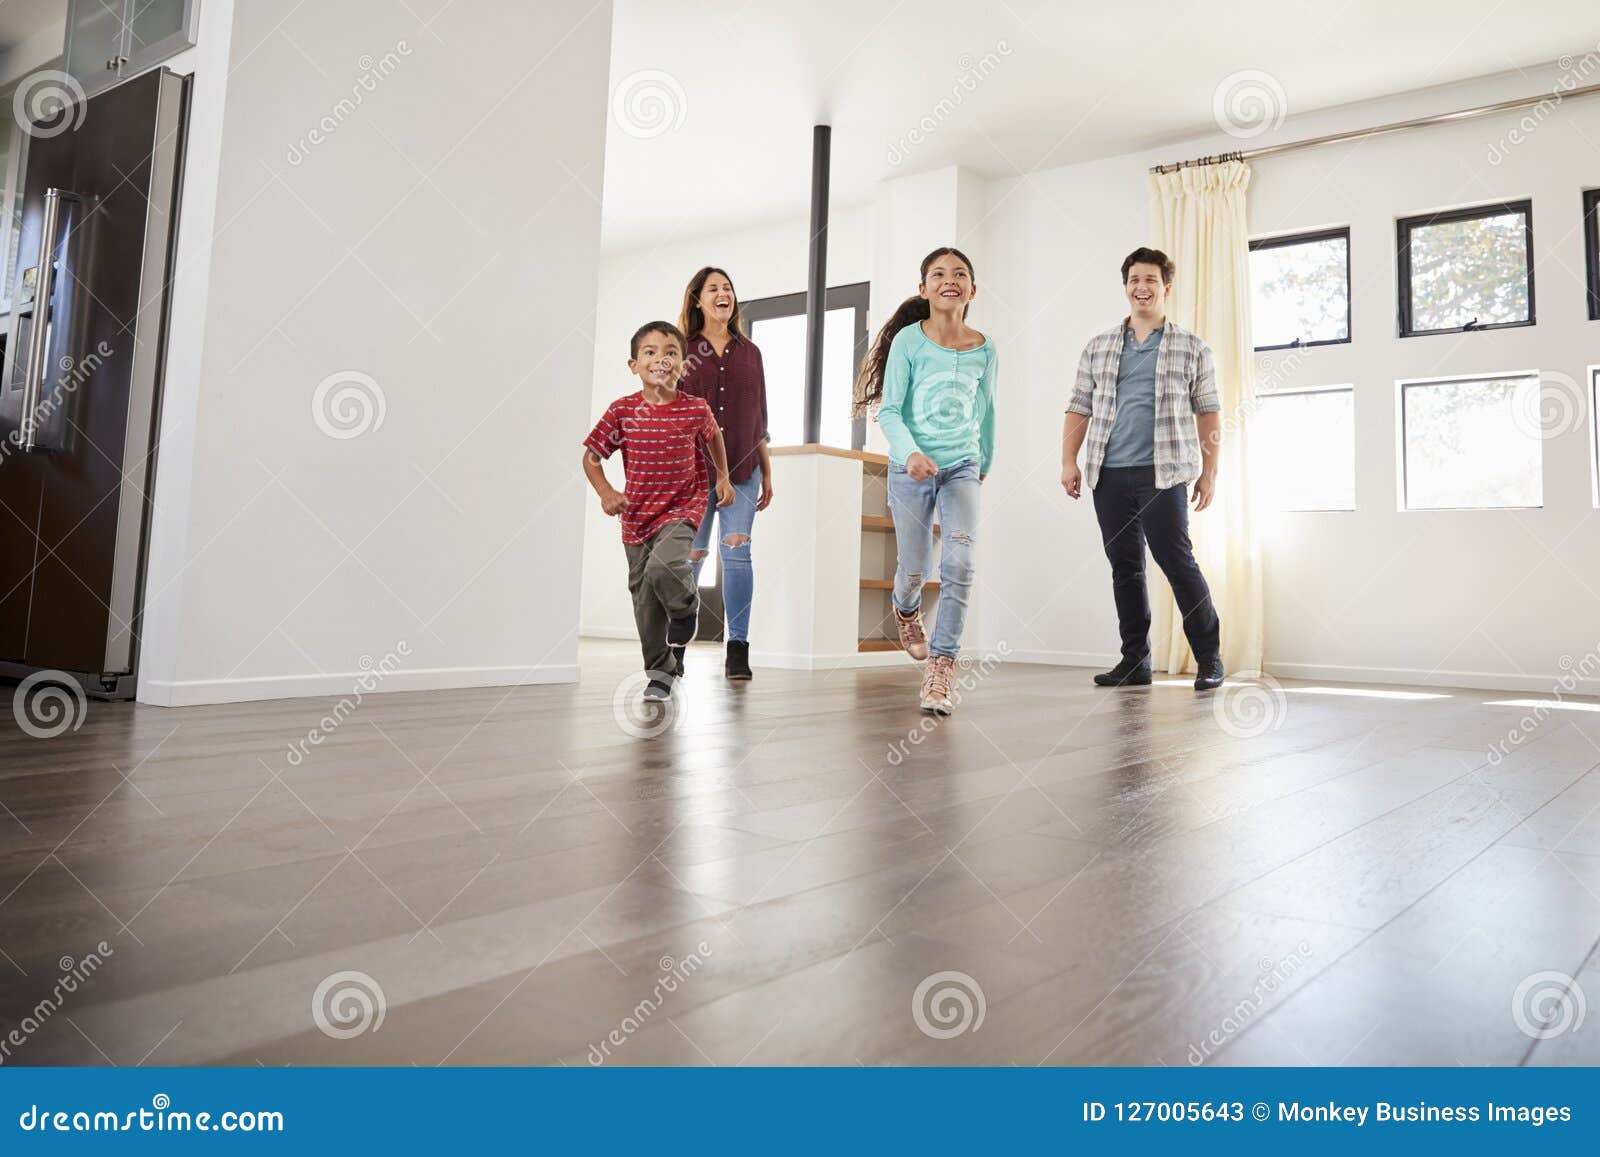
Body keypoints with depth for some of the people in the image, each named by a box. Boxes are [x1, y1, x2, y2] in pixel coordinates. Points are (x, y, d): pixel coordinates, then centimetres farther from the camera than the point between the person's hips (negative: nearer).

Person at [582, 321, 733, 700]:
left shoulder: (696, 409, -7)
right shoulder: (621, 411, -7)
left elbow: (713, 437, 16)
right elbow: (591, 456, 1)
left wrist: (723, 477, 12)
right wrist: (605, 492, -13)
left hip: (683, 508, -2)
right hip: (636, 514, 2)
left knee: (663, 566, -30)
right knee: (645, 599, 8)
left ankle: (686, 608, 5)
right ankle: (660, 673, 25)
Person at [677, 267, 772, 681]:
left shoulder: (749, 352, 12)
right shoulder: (684, 351, 4)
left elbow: (759, 418, 15)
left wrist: (767, 474, 13)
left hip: (742, 470, 2)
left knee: (738, 554, -6)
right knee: (689, 556, 2)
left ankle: (738, 650, -3)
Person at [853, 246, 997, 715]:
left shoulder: (985, 350, 1)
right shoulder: (909, 340, -7)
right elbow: (889, 410, -10)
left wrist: (985, 462, 25)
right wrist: (910, 453, -27)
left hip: (962, 468, 1)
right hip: (911, 469, -1)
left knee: (960, 562, -17)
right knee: (914, 569, 9)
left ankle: (939, 671, -13)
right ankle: (906, 610, 47)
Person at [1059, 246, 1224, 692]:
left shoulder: (1192, 349, 8)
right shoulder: (1098, 347, 15)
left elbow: (1207, 413, 7)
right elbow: (1079, 409, 13)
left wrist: (1208, 473, 1)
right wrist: (1069, 461, 3)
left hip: (1162, 474, -3)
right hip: (1108, 475, 4)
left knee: (1177, 561, -9)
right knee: (1124, 567, 7)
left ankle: (1209, 660, 2)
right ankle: (1135, 662, 14)